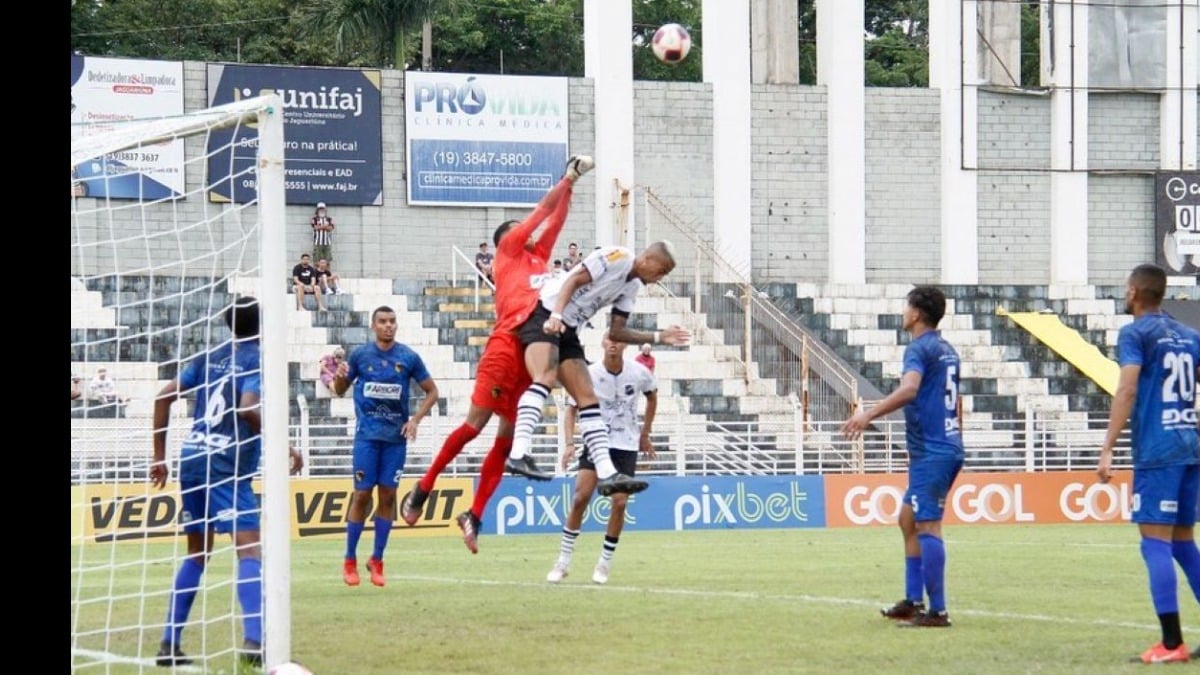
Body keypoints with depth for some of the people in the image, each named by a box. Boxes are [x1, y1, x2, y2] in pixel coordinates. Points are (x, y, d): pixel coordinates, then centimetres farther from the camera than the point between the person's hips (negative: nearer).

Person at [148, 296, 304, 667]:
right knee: (250, 550, -9)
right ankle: (254, 641, -25)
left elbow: (164, 396, 12)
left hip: (192, 460, 7)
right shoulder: (257, 359, -3)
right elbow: (248, 409, -21)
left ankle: (169, 644, 16)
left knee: (196, 552, 18)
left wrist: (159, 456, 16)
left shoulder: (209, 358, 15)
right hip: (226, 466, -7)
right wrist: (284, 447, -13)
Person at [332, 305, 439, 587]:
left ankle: (377, 560, 13)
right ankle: (350, 561, 7)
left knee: (388, 495, 2)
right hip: (367, 434, -1)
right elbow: (340, 390, 9)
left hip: (396, 436, 1)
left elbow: (431, 391, 8)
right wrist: (339, 377, -14)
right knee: (362, 494, -3)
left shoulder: (408, 357, 0)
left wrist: (416, 420, -5)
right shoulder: (360, 355, 0)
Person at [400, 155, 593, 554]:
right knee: (476, 423, -11)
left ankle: (474, 516, 3)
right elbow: (542, 211, 12)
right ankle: (423, 489, -2)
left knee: (506, 439, 2)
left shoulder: (538, 256, 25)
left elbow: (554, 220, 31)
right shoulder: (508, 249, 10)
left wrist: (570, 185, 26)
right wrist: (568, 179, 20)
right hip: (507, 344, -6)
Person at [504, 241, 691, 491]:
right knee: (545, 379, -29)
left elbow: (616, 332, 18)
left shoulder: (632, 286, 15)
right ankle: (518, 455, -41)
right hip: (544, 314, -10)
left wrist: (659, 337, 13)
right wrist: (556, 316, -31)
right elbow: (573, 280, -18)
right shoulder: (617, 257, -11)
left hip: (568, 329, 10)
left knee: (589, 399, 2)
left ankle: (606, 474, -2)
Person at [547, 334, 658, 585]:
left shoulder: (639, 373, -8)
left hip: (626, 445, 1)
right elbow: (572, 409, -6)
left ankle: (605, 564, 7)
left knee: (619, 502, -7)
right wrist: (570, 443, -19)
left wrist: (645, 434, 14)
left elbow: (652, 396, 14)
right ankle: (563, 561, -4)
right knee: (581, 497, -12)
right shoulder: (589, 374, -12)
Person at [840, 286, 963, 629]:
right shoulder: (947, 351, 18)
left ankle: (937, 611, -10)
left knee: (927, 526, -9)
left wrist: (869, 414, -37)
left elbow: (909, 389, -30)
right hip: (948, 448, 10)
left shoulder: (920, 348, -11)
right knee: (909, 518, 17)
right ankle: (913, 601, 18)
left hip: (930, 453, -10)